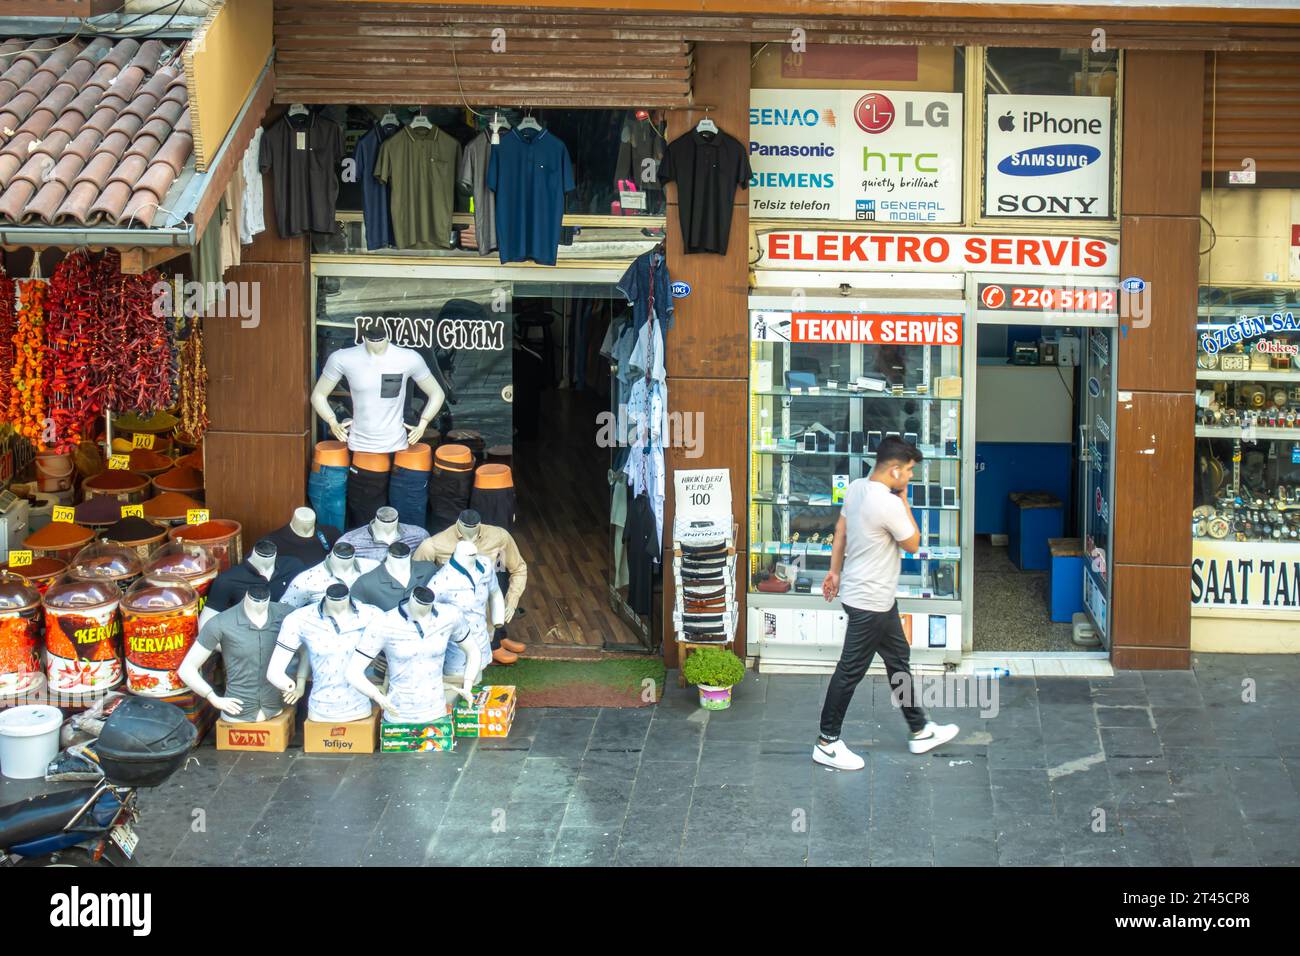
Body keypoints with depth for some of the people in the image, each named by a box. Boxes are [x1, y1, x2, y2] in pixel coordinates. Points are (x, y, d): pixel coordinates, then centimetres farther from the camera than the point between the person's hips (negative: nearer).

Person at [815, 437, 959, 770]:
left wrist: (835, 570, 21)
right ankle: (827, 744, 11)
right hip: (870, 602, -10)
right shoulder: (889, 505, -27)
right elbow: (913, 544, -12)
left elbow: (840, 530, 11)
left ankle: (920, 731, 31)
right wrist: (904, 499, -9)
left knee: (898, 658, 19)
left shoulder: (856, 488, 0)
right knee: (850, 671, 1)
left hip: (877, 597, 10)